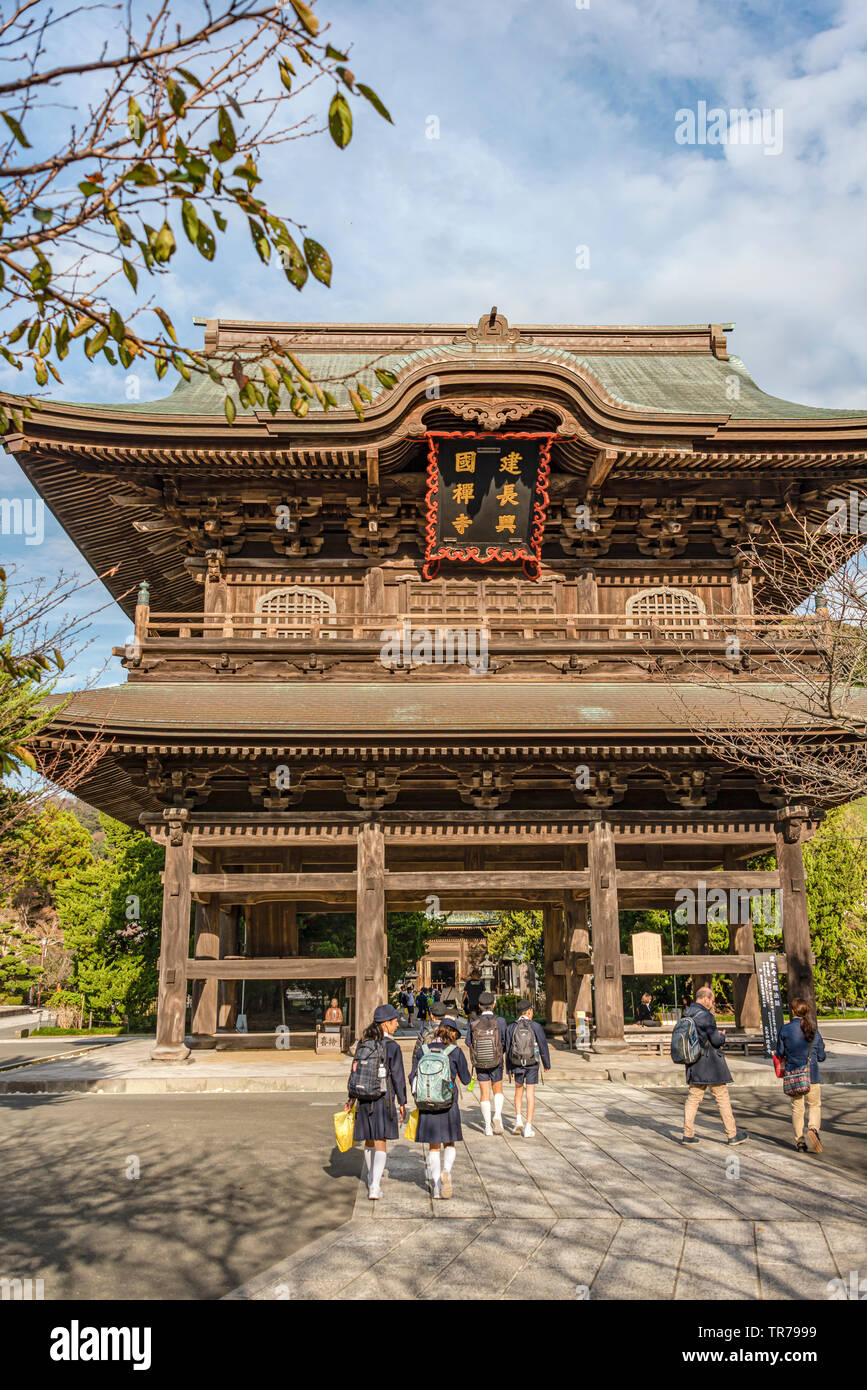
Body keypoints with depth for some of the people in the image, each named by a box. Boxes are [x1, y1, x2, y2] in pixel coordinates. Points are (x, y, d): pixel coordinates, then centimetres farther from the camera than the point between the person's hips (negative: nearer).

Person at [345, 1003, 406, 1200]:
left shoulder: (362, 1042, 4)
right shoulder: (391, 1046, -13)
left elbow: (355, 1070, 8)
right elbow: (397, 1077, -10)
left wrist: (351, 1098, 14)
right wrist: (402, 1102, -2)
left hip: (364, 1098, 5)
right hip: (383, 1098, -5)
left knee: (369, 1140, 20)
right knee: (380, 1143, -1)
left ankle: (373, 1178, 37)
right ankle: (374, 1187, -9)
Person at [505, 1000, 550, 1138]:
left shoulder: (511, 1028, -3)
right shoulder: (536, 1027, -9)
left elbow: (508, 1049, 0)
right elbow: (543, 1047, -4)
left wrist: (509, 1069, 9)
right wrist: (547, 1064, 10)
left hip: (517, 1064, 2)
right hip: (532, 1065, -2)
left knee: (518, 1090, 21)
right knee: (530, 1094, 4)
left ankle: (518, 1119, 6)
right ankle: (528, 1128, 0)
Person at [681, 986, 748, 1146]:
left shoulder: (686, 1016, 9)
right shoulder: (706, 1016, -17)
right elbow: (717, 1040, -15)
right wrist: (722, 1036, 7)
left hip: (694, 1065, 7)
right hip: (711, 1064, -7)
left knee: (693, 1097, 9)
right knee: (723, 1098, 4)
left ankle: (688, 1134, 8)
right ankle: (732, 1134, 12)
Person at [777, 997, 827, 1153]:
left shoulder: (785, 1029, -7)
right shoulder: (814, 1030, -3)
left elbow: (780, 1053, 0)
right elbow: (821, 1056, 4)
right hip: (811, 1074, 0)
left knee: (797, 1107, 11)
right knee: (815, 1105, 15)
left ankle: (800, 1141, 12)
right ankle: (813, 1129, -11)